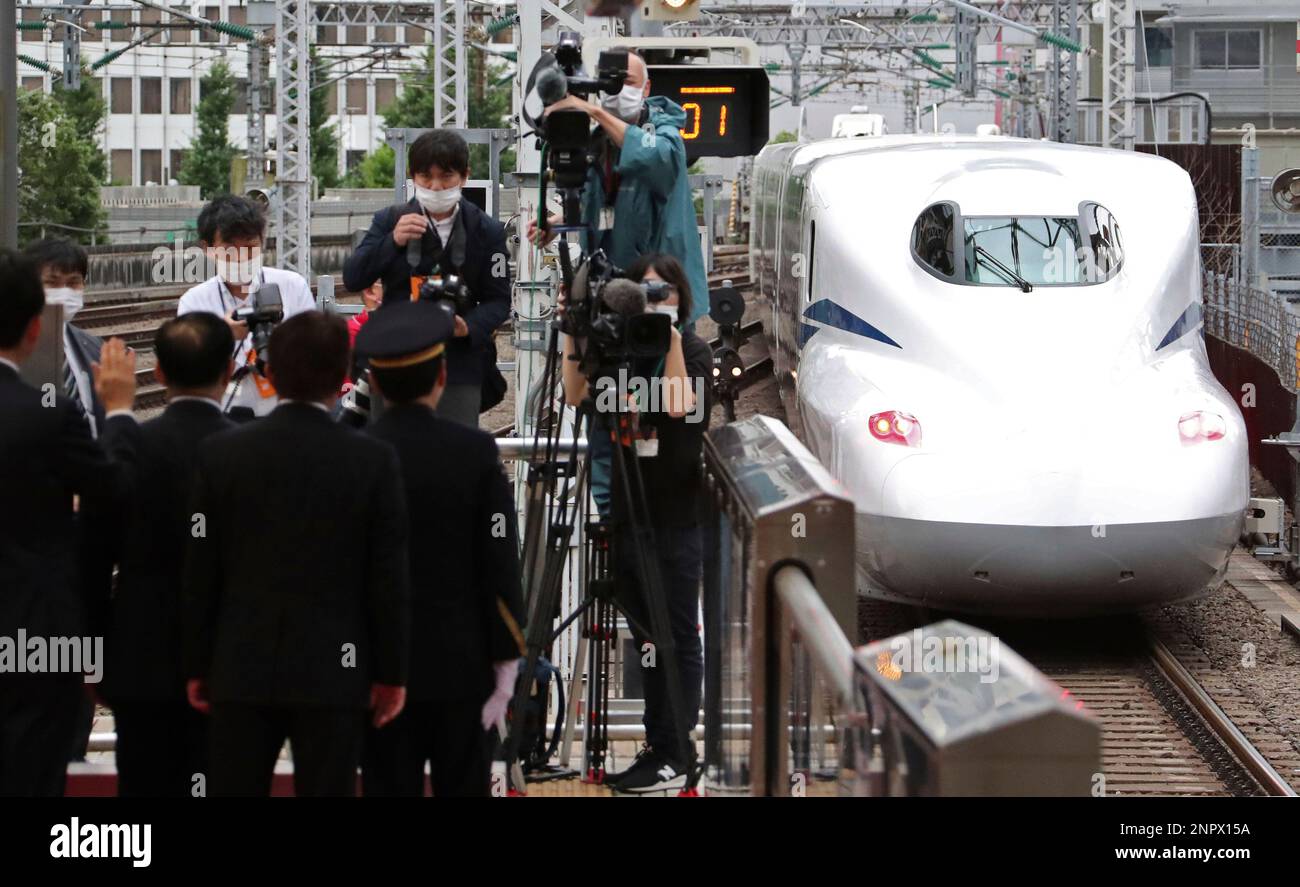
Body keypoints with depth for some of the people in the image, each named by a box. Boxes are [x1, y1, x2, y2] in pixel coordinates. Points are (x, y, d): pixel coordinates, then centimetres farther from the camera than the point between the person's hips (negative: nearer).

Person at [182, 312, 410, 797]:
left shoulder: (220, 453, -3)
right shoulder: (373, 460, -7)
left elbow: (200, 574, 1)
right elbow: (389, 579, -4)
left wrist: (197, 665, 10)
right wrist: (391, 671, 5)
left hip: (242, 669, 1)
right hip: (333, 670, -1)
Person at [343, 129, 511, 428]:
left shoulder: (487, 231, 3)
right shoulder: (389, 221, 5)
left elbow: (498, 300, 3)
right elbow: (352, 278, -4)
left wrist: (470, 327, -19)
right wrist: (393, 242, -19)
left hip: (459, 367, -1)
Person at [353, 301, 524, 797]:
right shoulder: (475, 453, -7)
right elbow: (501, 569, -7)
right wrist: (506, 670, 0)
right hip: (461, 665, 0)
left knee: (391, 791, 3)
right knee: (463, 790, 7)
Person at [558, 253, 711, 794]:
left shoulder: (694, 351, -4)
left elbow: (678, 404, -21)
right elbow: (576, 395, 3)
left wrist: (671, 338, -21)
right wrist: (574, 335, -4)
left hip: (676, 519, -7)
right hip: (628, 512, 7)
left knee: (677, 637, -3)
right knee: (646, 633, 13)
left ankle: (674, 758, -2)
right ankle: (658, 745, 21)